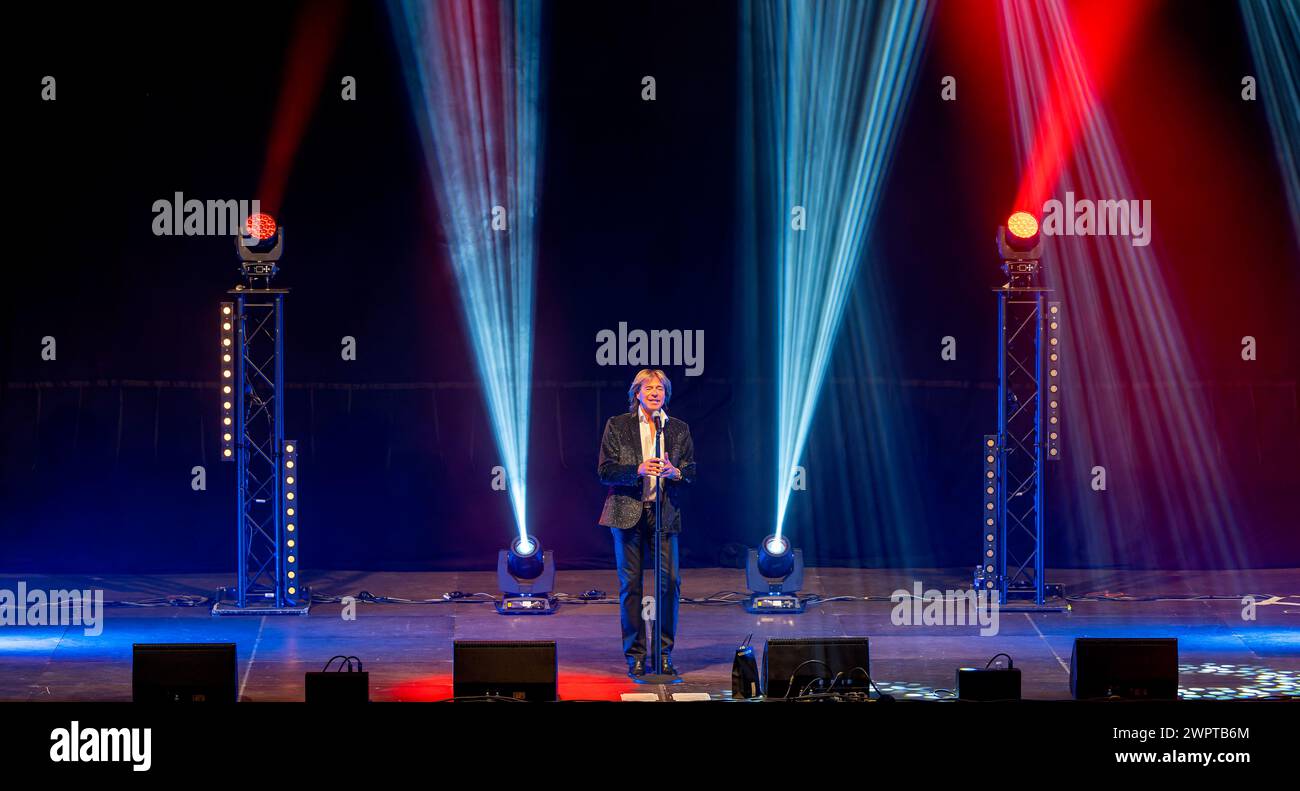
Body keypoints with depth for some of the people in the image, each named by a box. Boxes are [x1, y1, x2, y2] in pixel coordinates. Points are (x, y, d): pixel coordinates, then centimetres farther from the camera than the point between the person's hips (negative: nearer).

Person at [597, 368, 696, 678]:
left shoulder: (679, 429, 11)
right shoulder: (617, 425, 5)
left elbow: (691, 471, 9)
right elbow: (605, 471, -2)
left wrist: (675, 473, -14)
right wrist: (638, 470, -18)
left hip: (665, 513, 1)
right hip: (628, 513, -1)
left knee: (671, 582, -7)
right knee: (630, 585, 0)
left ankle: (665, 653, 3)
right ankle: (635, 656, 7)